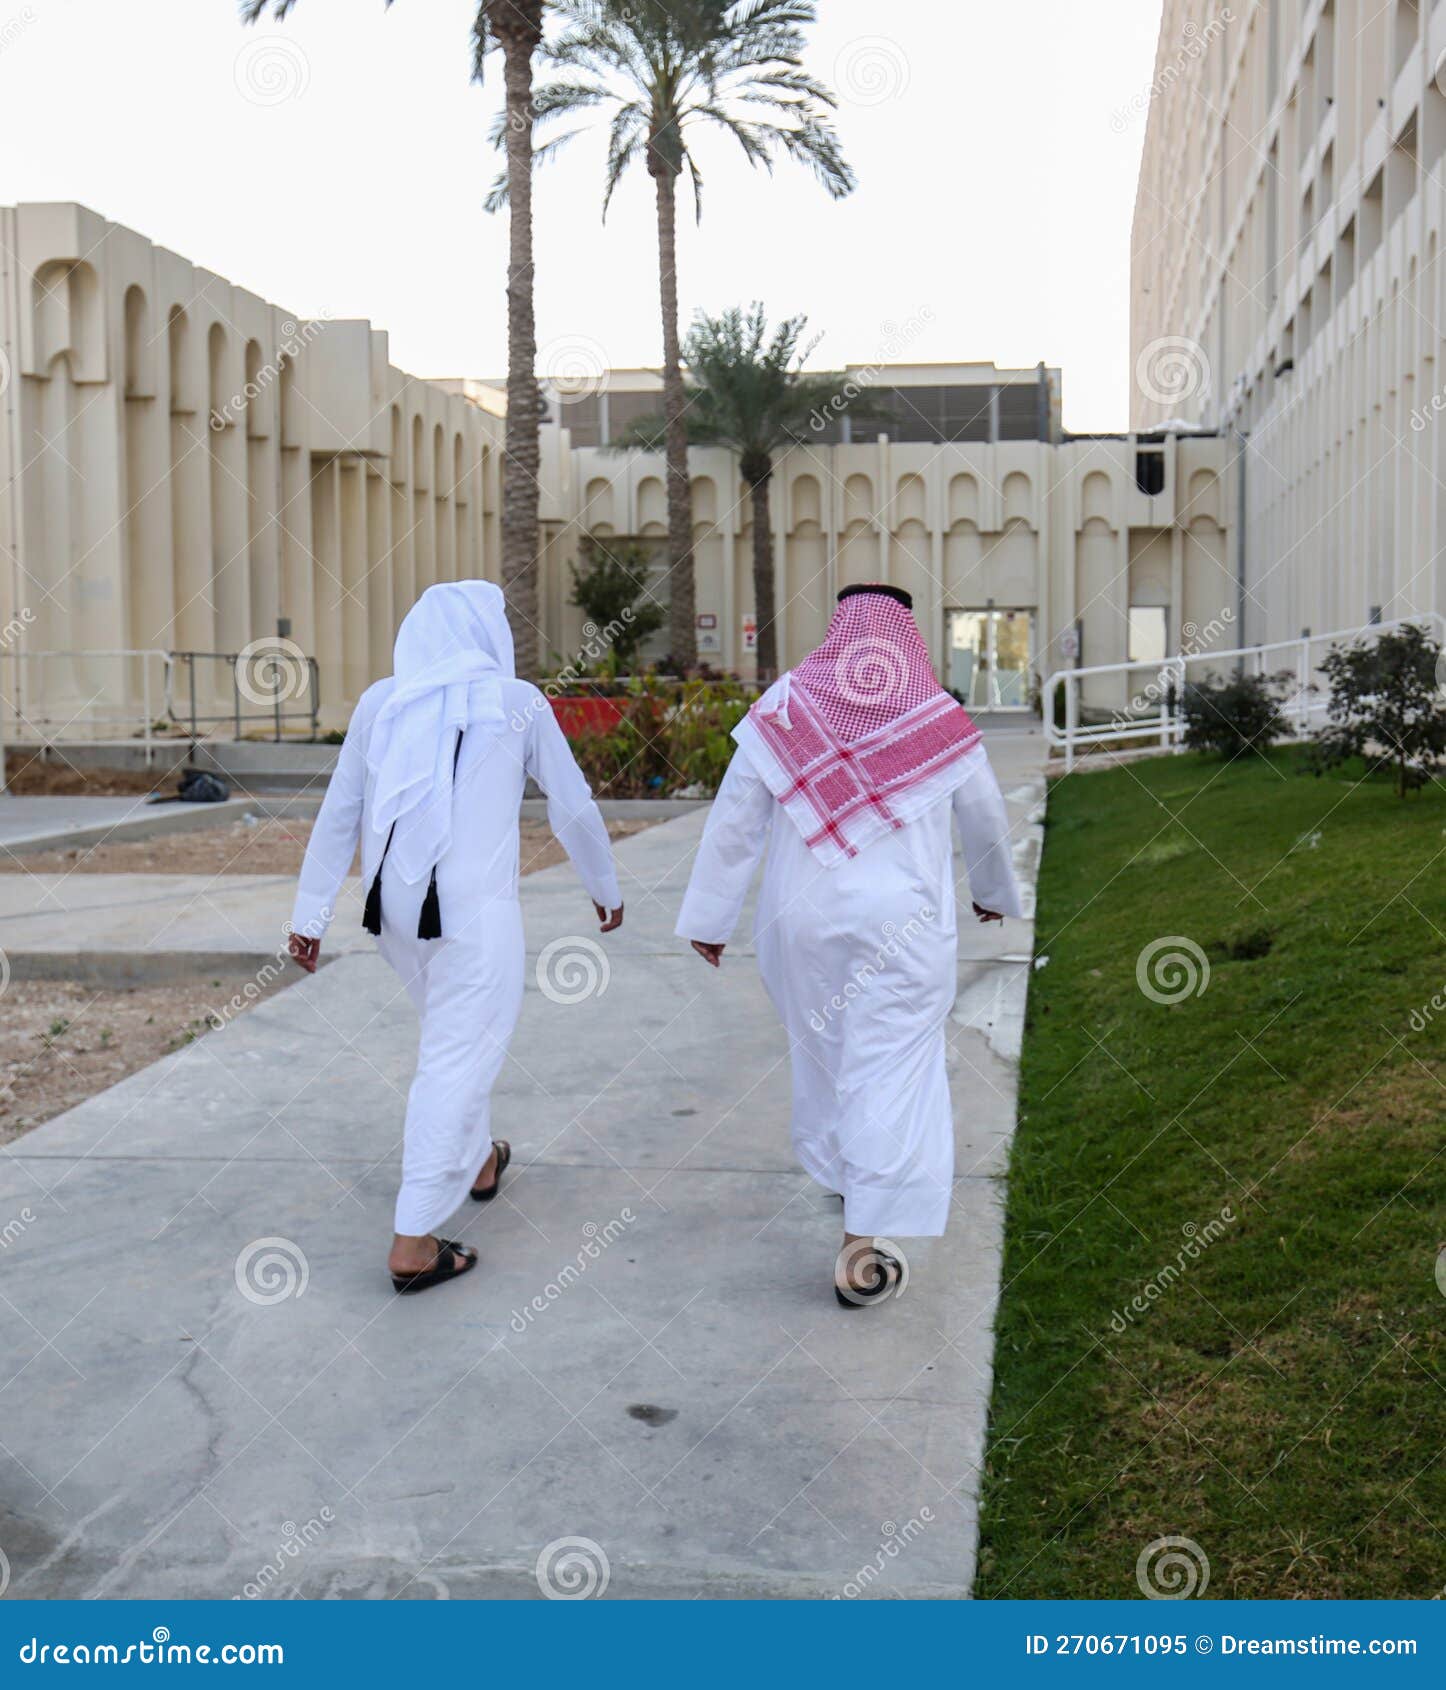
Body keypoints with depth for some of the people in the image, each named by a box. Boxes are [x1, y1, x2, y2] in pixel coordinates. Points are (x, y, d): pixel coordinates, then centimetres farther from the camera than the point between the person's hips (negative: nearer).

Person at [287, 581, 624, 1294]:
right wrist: (606, 888, 22)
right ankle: (413, 1243, -2)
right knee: (457, 1059, -1)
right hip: (473, 907, -5)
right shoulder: (516, 702, 0)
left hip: (391, 906, 5)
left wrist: (310, 913, 13)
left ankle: (478, 1161, 45)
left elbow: (338, 813, 7)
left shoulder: (380, 702, 7)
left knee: (451, 1034, 26)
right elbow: (573, 807, 8)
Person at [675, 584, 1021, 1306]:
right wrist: (993, 892, 31)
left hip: (802, 921, 2)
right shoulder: (941, 720, -1)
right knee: (892, 1075, 0)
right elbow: (986, 821, 12)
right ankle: (864, 1249, -3)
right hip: (902, 923, -2)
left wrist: (708, 915, 7)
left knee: (819, 1054, 21)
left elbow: (734, 819, -1)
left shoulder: (782, 708, -1)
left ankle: (838, 1171, 40)